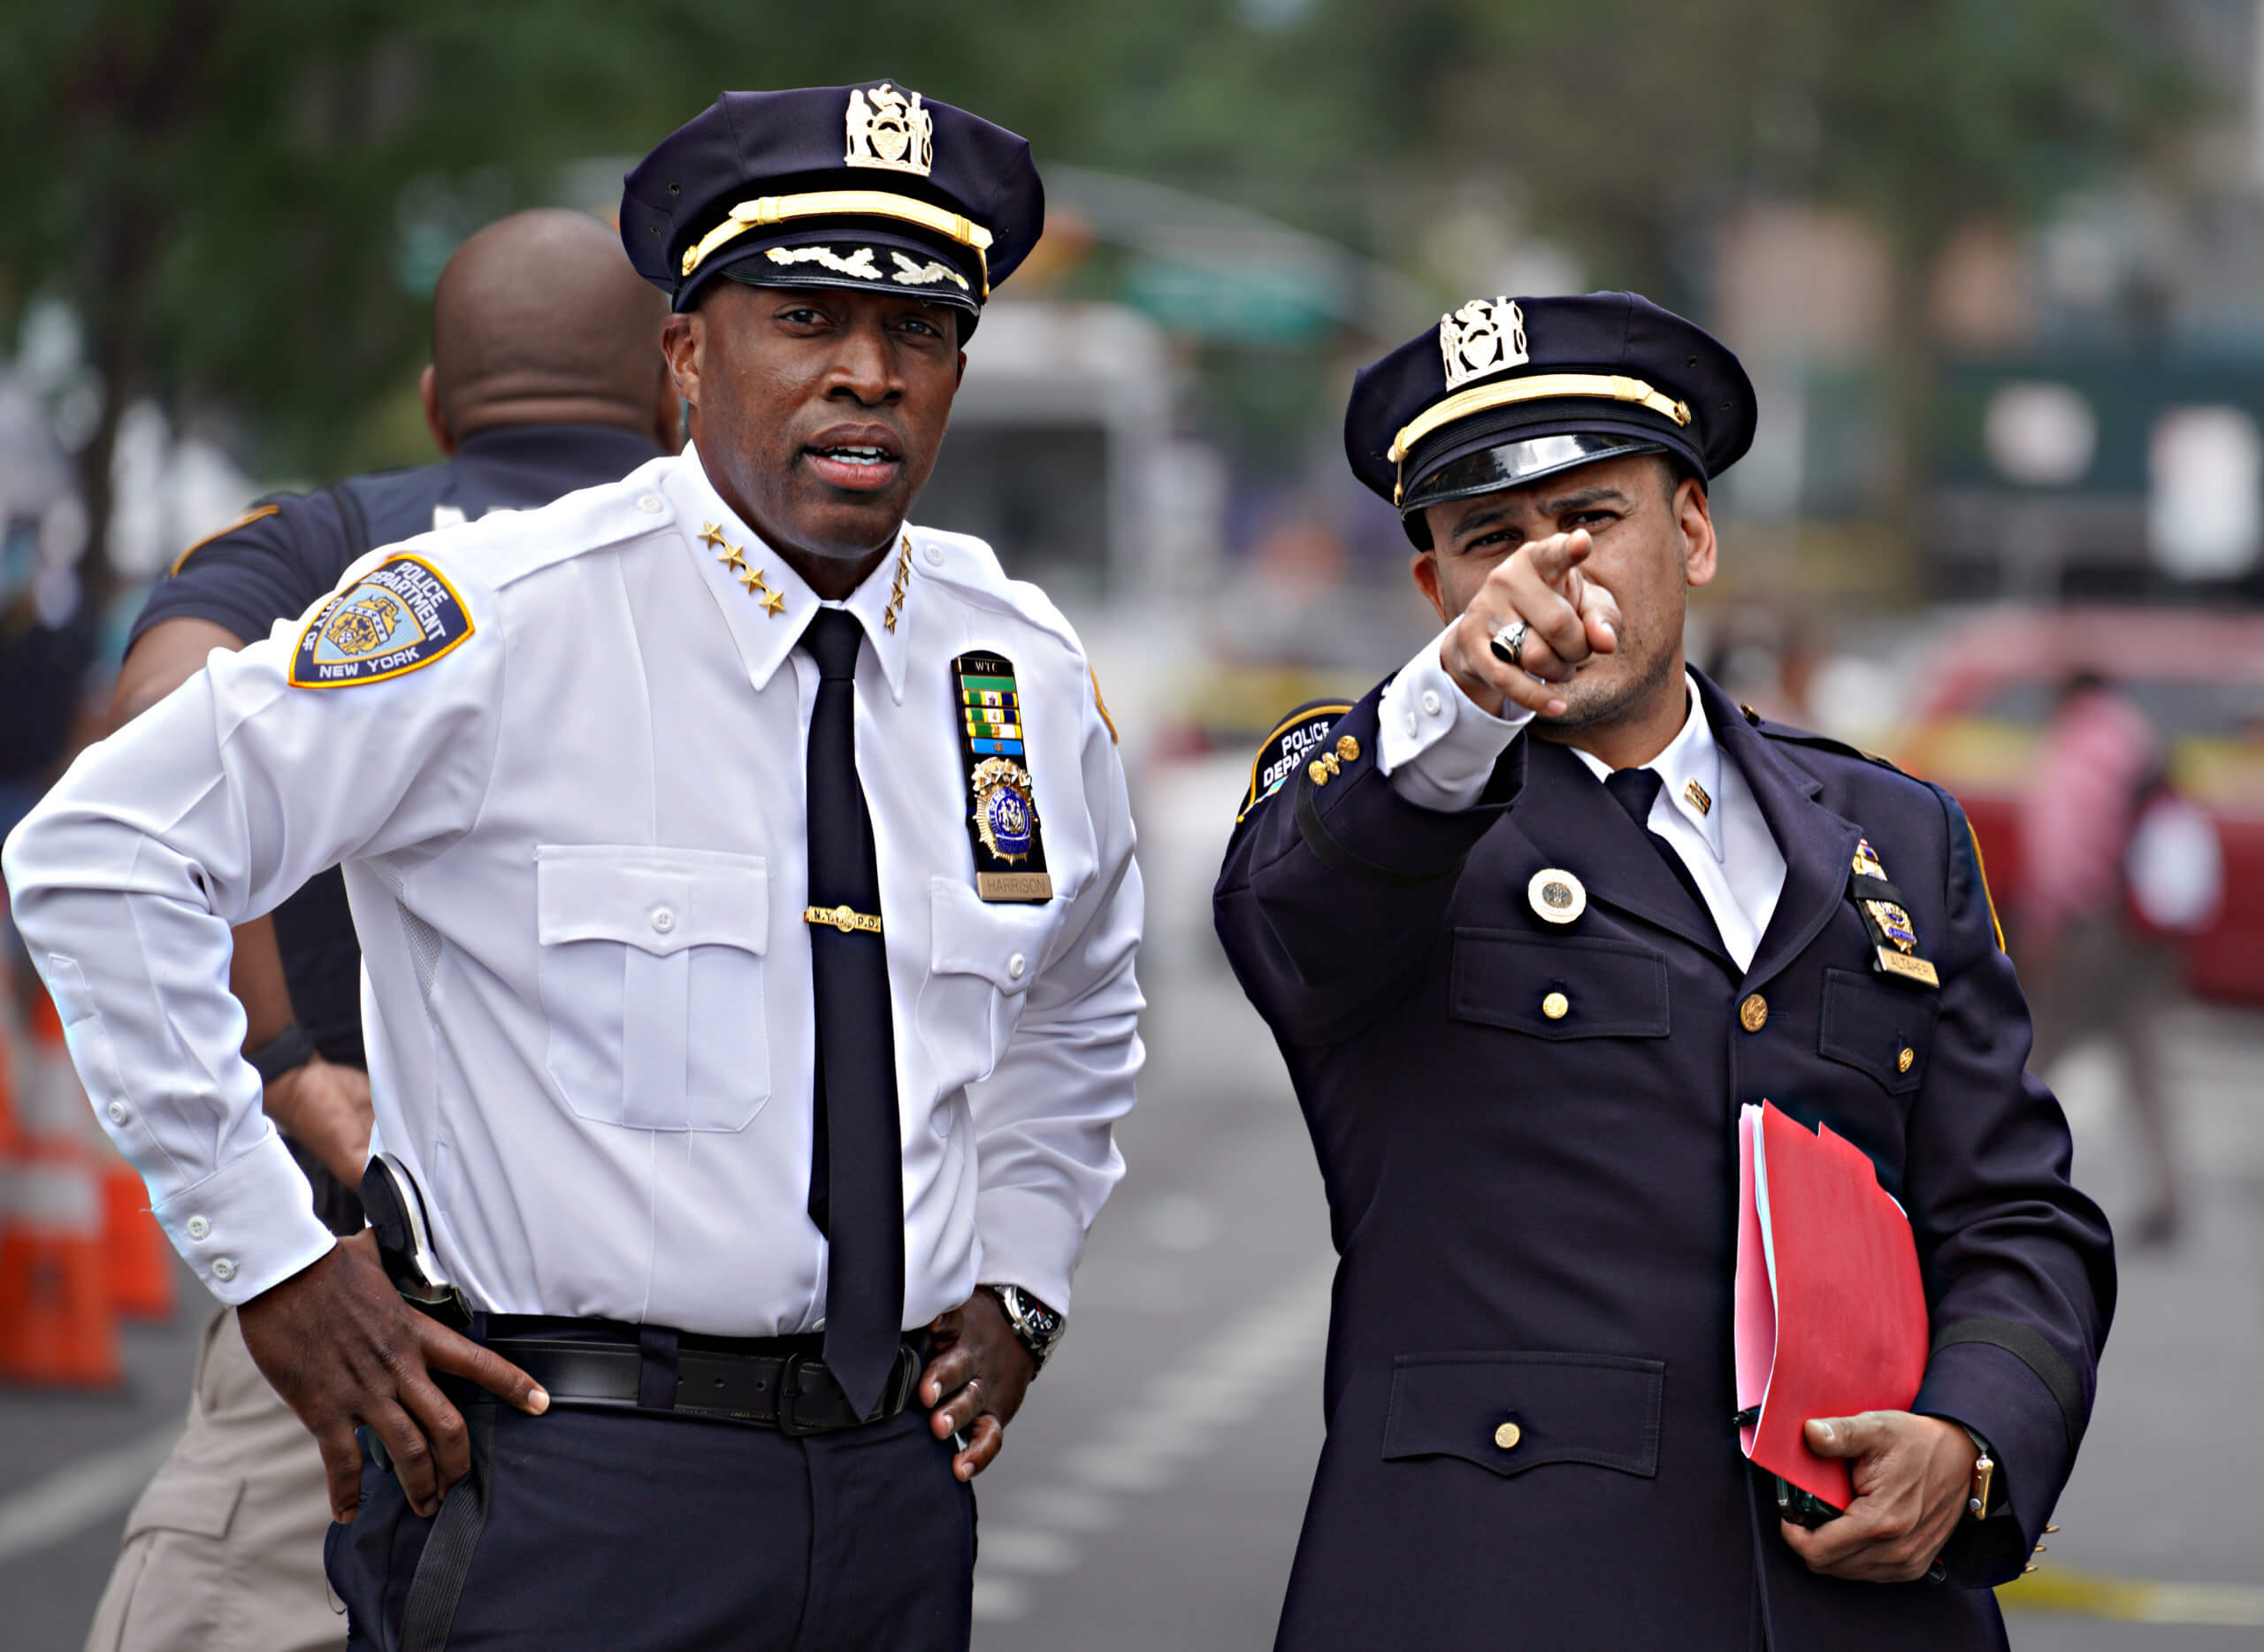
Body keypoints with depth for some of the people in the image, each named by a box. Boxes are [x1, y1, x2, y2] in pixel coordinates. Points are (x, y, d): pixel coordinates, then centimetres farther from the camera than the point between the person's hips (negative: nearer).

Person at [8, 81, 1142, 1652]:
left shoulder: (1027, 673, 7)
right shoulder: (501, 624, -10)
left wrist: (1017, 1286, 12)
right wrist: (274, 1262, -9)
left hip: (899, 1493, 5)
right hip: (565, 1493, -5)